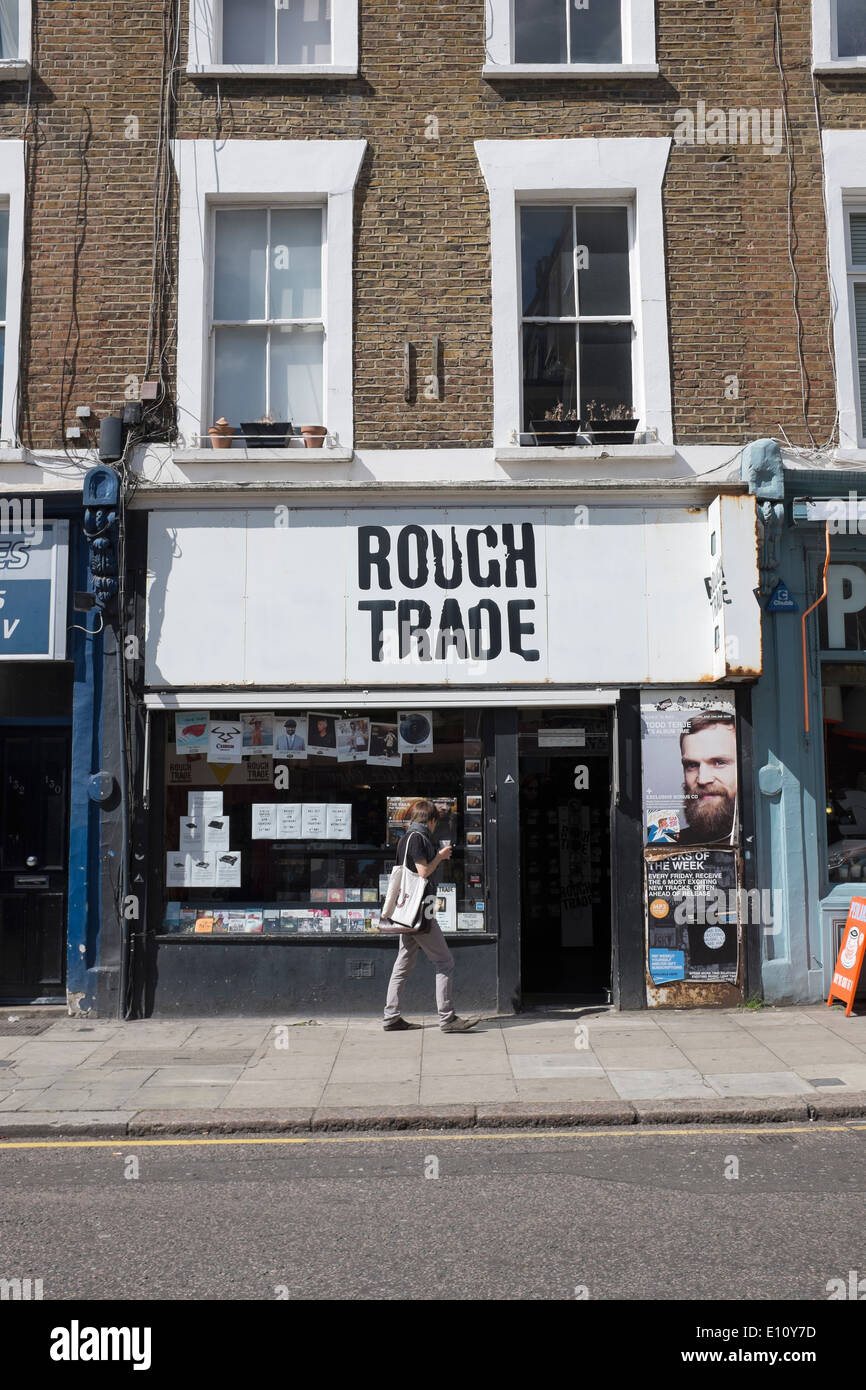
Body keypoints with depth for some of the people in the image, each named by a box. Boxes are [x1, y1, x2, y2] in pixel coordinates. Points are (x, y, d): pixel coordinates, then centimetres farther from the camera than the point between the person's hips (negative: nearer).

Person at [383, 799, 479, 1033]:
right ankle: (447, 1018, -5)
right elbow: (424, 872, -16)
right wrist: (440, 856, -3)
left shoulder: (406, 838, 18)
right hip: (420, 910, -10)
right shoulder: (418, 837, -11)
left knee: (404, 964, 11)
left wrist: (438, 858, 22)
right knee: (444, 963, -5)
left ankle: (391, 1017, 13)